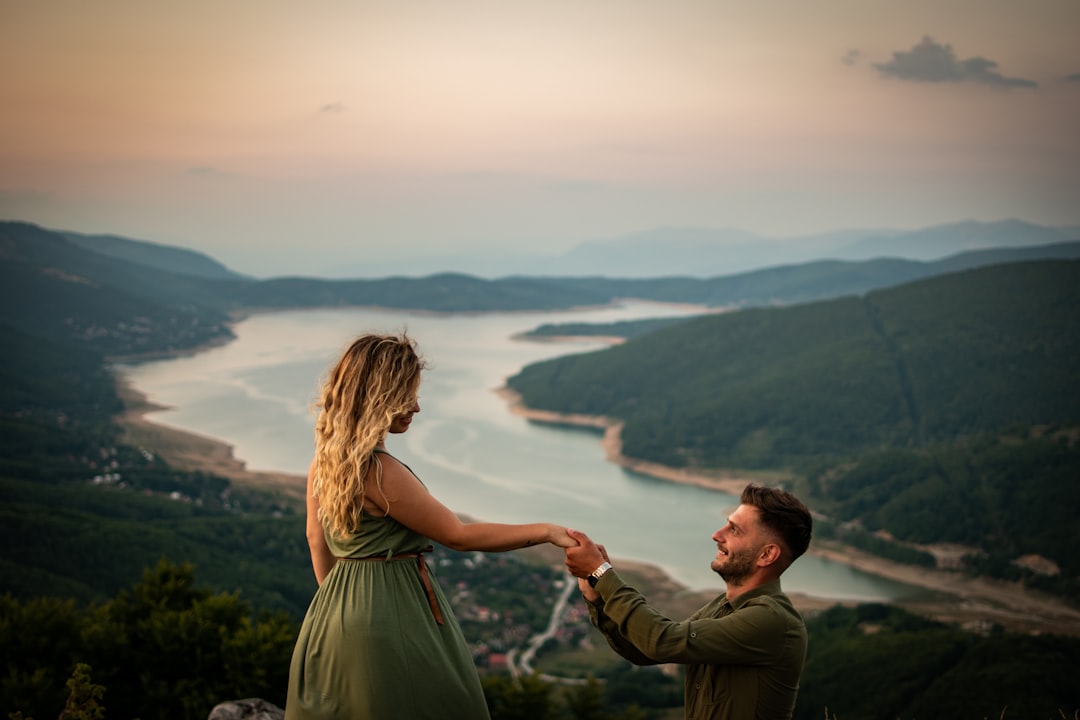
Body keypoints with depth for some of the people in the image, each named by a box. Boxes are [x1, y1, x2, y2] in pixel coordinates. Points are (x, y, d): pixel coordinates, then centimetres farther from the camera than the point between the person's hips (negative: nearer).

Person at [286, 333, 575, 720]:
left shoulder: (324, 458, 1)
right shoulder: (381, 472, -24)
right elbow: (459, 535, -18)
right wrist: (544, 531, -12)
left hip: (336, 612, 9)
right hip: (392, 613, -9)